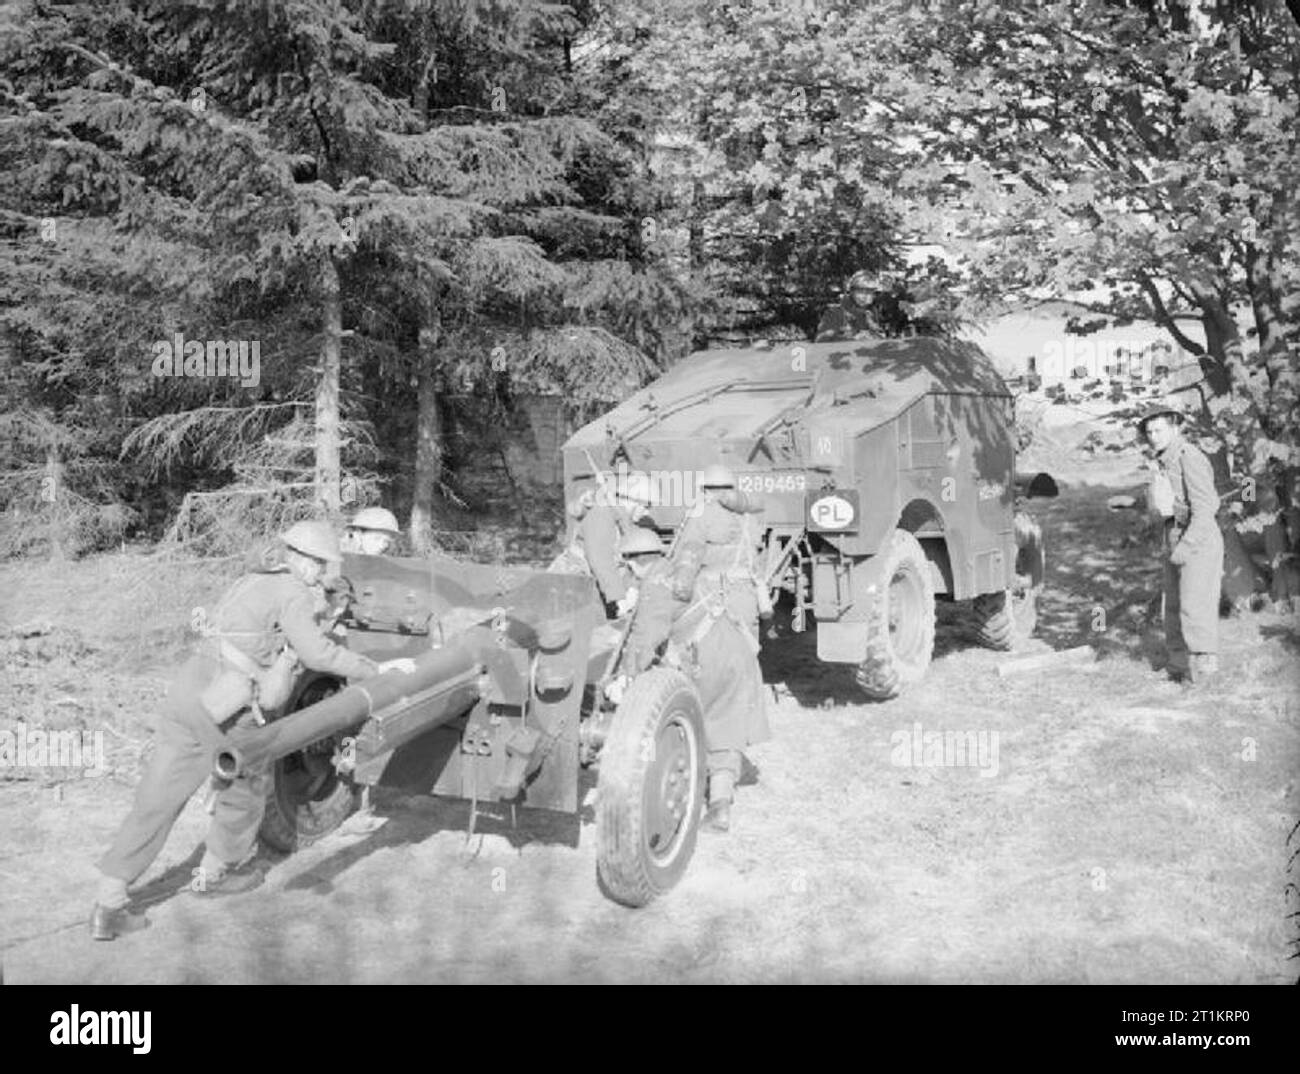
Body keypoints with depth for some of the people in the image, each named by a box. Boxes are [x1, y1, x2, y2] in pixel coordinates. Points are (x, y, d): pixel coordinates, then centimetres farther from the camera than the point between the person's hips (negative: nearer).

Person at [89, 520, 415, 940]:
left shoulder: (253, 582, 22)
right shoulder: (293, 594, -4)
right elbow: (318, 654, -13)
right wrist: (378, 669, -4)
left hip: (186, 686, 8)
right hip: (220, 706, -8)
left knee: (156, 800, 8)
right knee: (247, 781, 19)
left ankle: (109, 905, 8)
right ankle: (214, 872, 35)